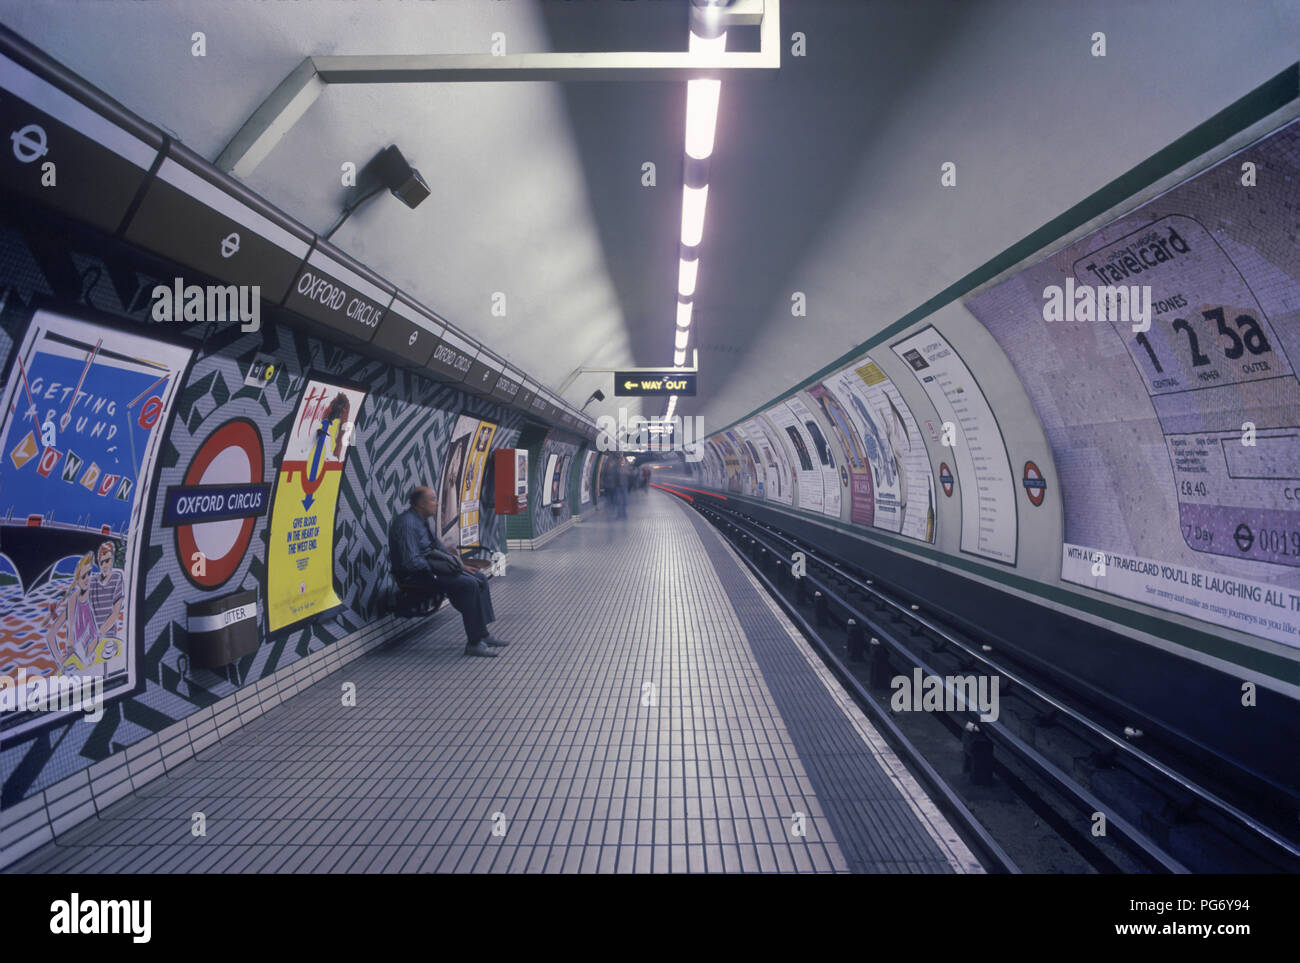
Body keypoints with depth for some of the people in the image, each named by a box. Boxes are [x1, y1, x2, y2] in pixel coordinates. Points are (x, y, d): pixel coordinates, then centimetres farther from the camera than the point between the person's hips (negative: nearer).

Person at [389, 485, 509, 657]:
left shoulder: (422, 520, 12)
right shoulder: (407, 524, -20)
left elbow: (436, 545, 23)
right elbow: (411, 562, -26)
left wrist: (458, 563, 11)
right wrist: (435, 566, -16)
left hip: (429, 568, 11)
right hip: (415, 576, -11)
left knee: (480, 579, 2)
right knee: (469, 584, -24)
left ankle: (482, 634, 4)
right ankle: (474, 643, -18)